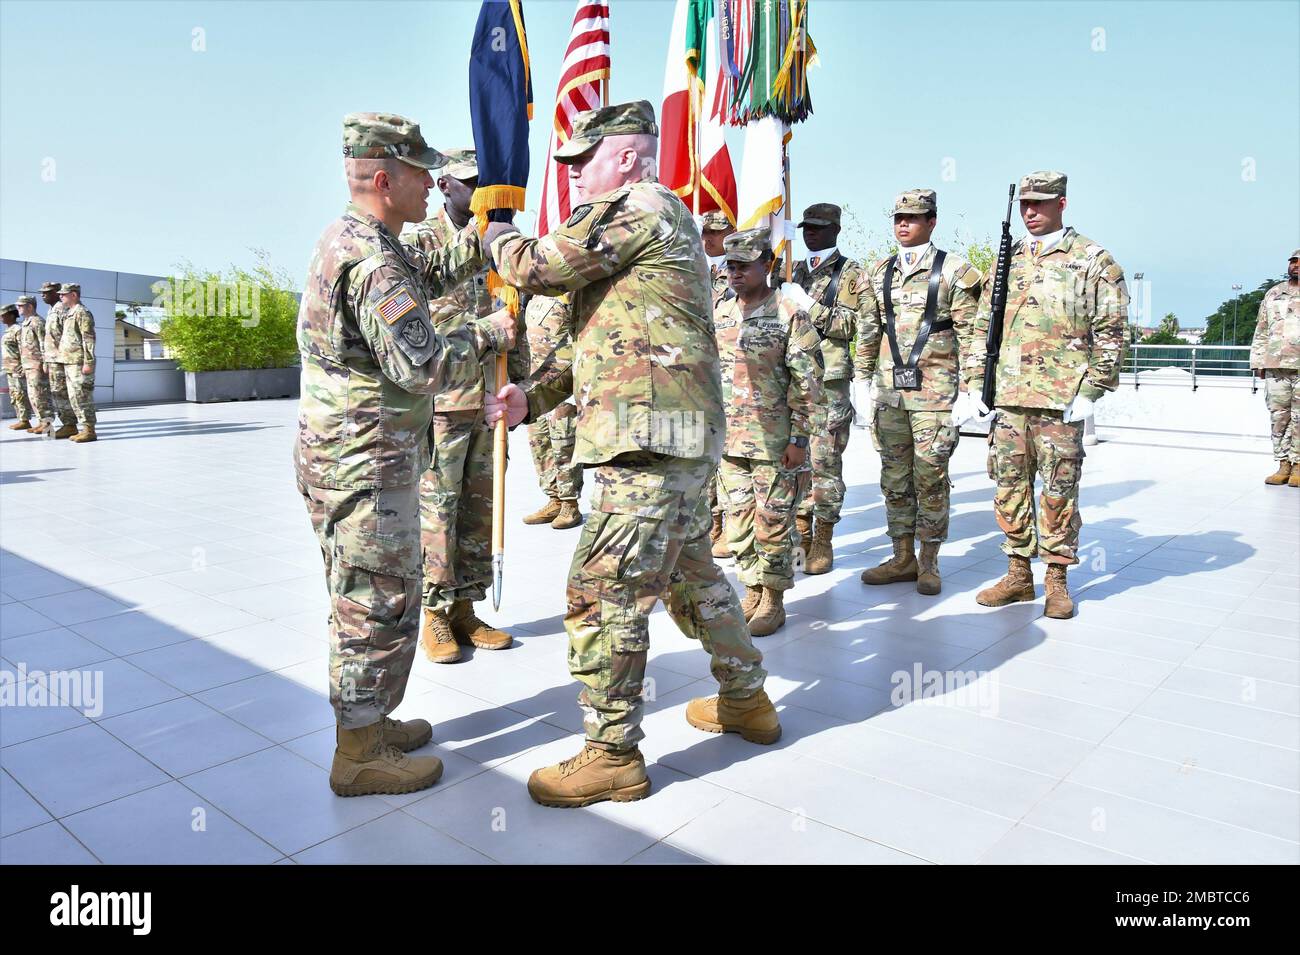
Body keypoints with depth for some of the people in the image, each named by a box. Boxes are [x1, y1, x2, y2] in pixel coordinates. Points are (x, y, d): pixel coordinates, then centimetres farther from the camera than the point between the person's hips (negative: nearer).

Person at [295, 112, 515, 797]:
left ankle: (365, 722, 34)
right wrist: (489, 334, -13)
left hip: (344, 459, 11)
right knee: (380, 608, -1)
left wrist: (478, 242, 16)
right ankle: (360, 756, 12)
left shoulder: (349, 240, 13)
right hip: (366, 466, -11)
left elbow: (426, 278, 27)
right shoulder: (372, 259, -20)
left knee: (362, 605, 19)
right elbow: (424, 366, -28)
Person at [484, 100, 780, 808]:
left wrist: (497, 236, 13)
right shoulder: (660, 221, 25)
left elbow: (536, 268, -10)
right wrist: (532, 397, 10)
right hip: (681, 435, 11)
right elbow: (606, 344, 21)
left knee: (603, 590, -6)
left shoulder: (635, 206, -6)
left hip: (650, 438, -11)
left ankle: (612, 755, 6)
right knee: (688, 570, 22)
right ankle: (746, 701, 36)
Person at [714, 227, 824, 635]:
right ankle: (751, 593, 24)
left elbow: (806, 382, -8)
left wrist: (799, 438, -12)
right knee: (739, 520, 10)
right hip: (729, 439, 5)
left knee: (772, 523, 1)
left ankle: (773, 601, 14)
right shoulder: (720, 313, 10)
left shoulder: (789, 313, -6)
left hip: (774, 440, -5)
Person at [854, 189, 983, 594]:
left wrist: (968, 392, -8)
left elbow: (971, 337, -3)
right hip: (889, 390, 5)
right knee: (895, 478, 8)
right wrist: (863, 382, 11)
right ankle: (903, 558, 19)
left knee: (930, 477, 0)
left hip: (935, 391, -4)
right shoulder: (878, 274, 12)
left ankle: (929, 563, 12)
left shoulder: (954, 271, -1)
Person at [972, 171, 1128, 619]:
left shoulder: (1093, 260, 2)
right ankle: (1018, 574, 18)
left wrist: (1090, 392, -9)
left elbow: (1109, 331, -2)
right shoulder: (1009, 258, 15)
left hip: (1061, 398, -4)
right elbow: (983, 324, 16)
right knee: (1009, 485, 7)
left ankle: (1057, 580, 13)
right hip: (1007, 397, 4)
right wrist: (978, 384, 8)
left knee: (1059, 490, 2)